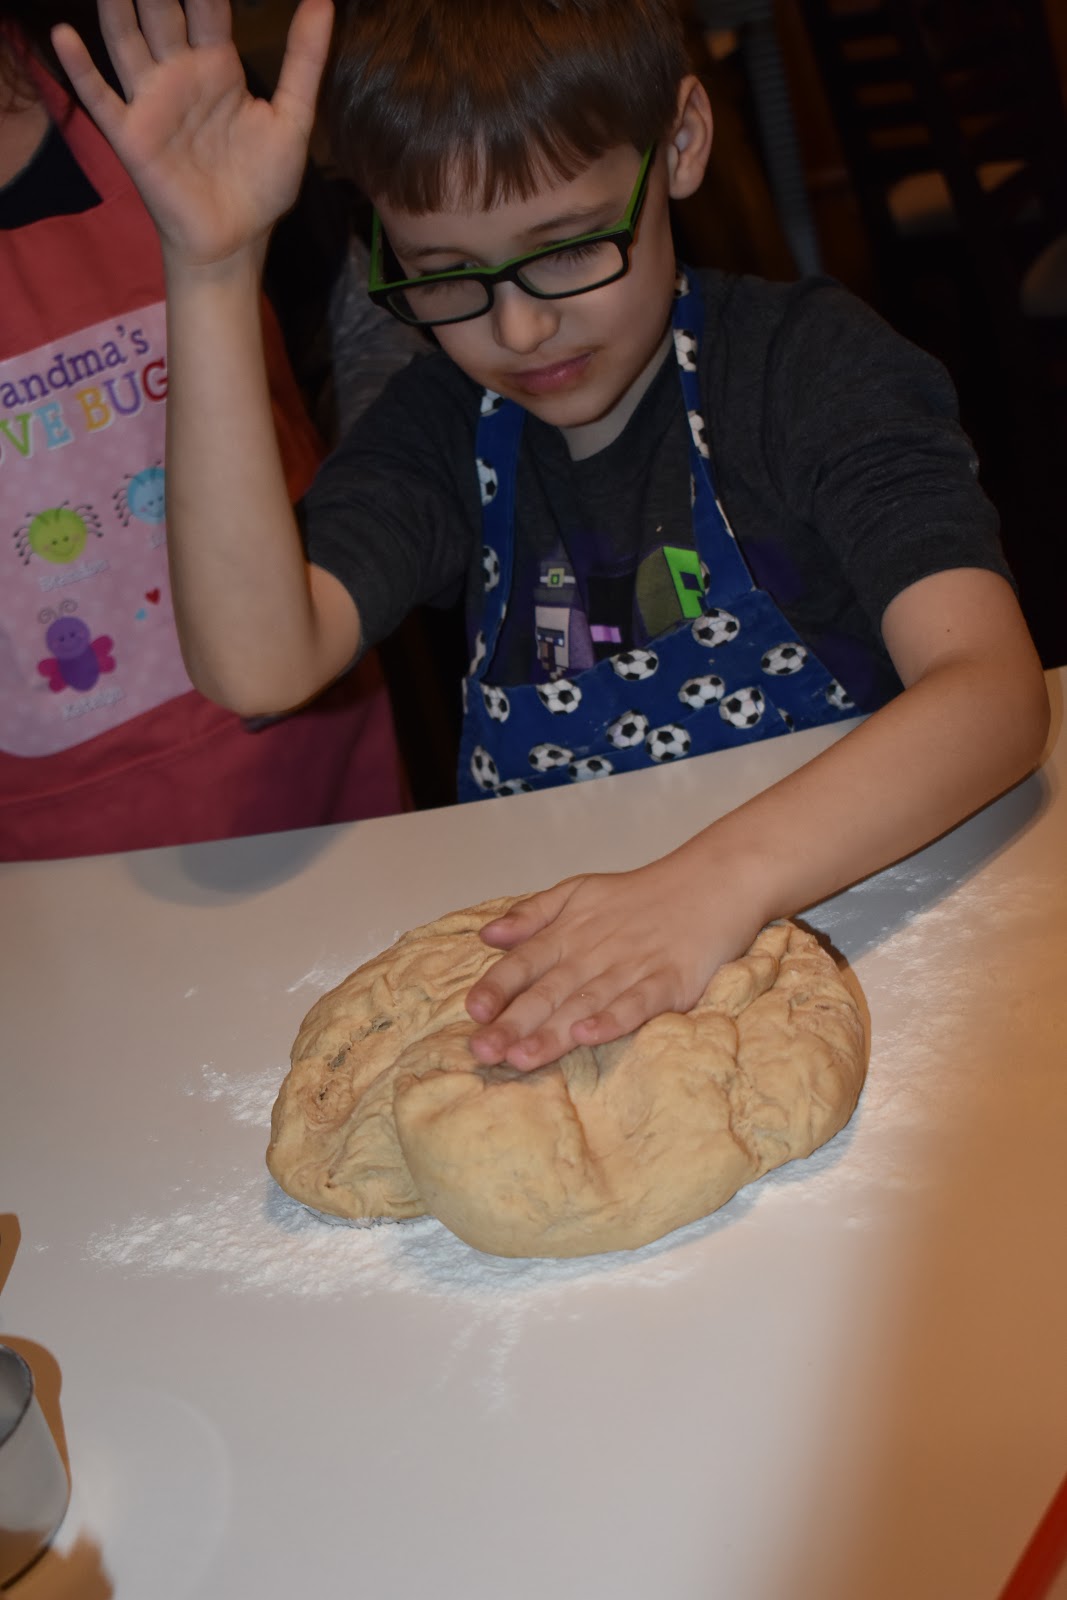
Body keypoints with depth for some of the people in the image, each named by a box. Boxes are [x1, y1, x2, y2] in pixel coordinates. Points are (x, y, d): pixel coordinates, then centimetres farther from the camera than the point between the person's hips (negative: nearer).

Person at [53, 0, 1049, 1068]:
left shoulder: (812, 363, -9)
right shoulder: (445, 426, 0)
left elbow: (994, 689, -24)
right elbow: (256, 667, -19)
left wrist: (718, 880, -41)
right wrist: (214, 268, -21)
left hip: (849, 895, -2)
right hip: (548, 930, 3)